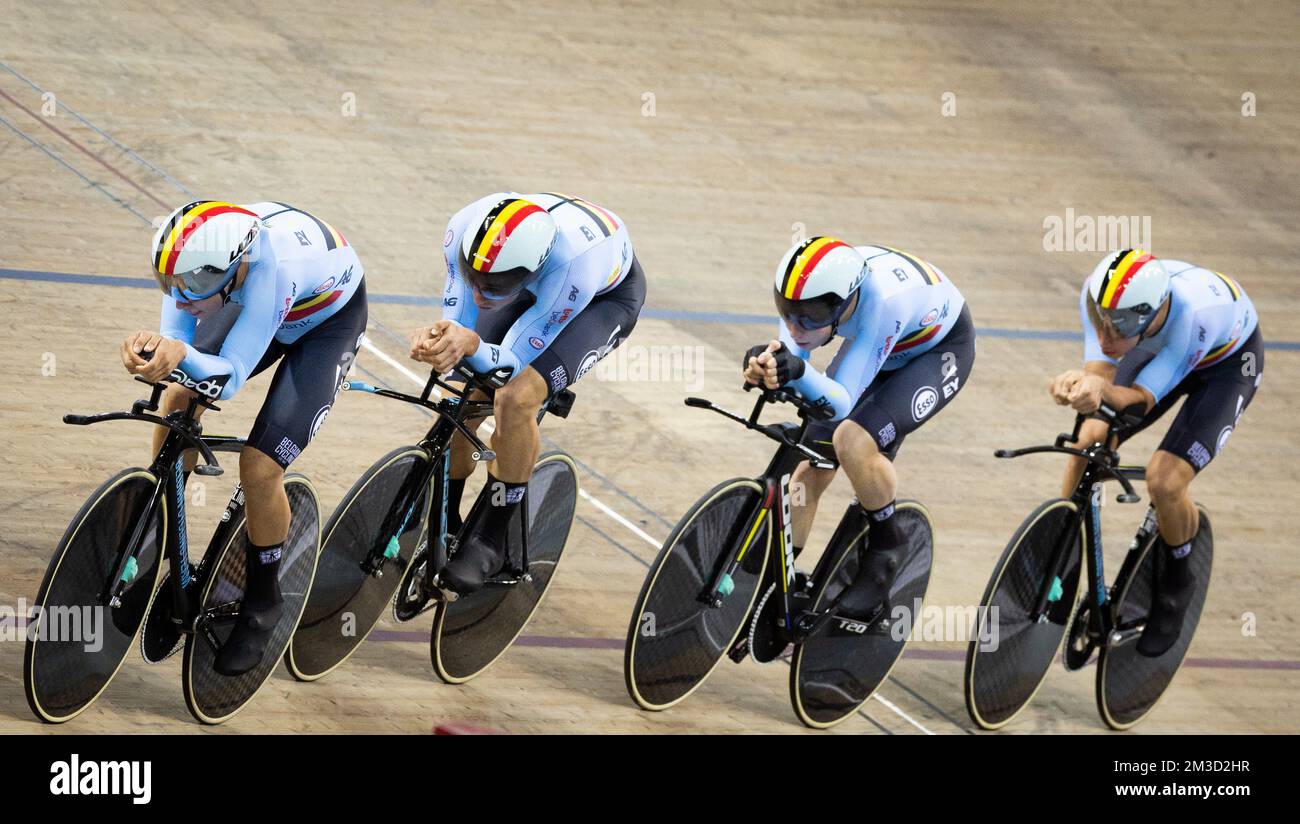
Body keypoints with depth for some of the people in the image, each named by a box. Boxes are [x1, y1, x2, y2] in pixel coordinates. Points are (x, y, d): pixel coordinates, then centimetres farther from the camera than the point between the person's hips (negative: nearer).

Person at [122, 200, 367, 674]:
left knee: (259, 468, -14)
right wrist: (150, 351, -44)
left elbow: (229, 380, -41)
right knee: (180, 396, -10)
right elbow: (176, 339, -21)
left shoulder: (269, 270, -44)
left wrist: (180, 358, -61)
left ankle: (262, 602, 10)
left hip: (329, 320, -6)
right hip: (253, 306, 6)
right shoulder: (194, 257, -28)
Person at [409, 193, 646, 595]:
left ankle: (491, 539, -7)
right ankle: (443, 529, 15)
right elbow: (458, 324, -20)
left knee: (515, 399, -28)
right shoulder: (465, 230, -34)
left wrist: (471, 345, -57)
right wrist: (436, 340, -44)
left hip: (607, 293, -5)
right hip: (537, 287, 5)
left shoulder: (572, 262, -45)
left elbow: (512, 363, -36)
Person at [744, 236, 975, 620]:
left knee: (853, 440, -30)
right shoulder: (810, 291, -28)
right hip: (872, 344, 6)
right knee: (811, 464, -5)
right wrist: (764, 368, -49)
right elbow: (788, 353, -26)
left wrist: (799, 372, -60)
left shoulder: (883, 301, -43)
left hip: (940, 348, -6)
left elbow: (841, 403, -41)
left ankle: (886, 546, -6)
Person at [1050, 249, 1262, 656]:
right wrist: (1079, 381, -56)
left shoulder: (1196, 314, -44)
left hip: (1228, 361, -5)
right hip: (1158, 346, 5)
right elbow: (1100, 367, -32)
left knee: (1165, 481, -19)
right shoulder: (1098, 296, -33)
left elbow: (1142, 398, -39)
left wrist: (1104, 390, -61)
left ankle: (1176, 584, 10)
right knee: (1089, 441, -13)